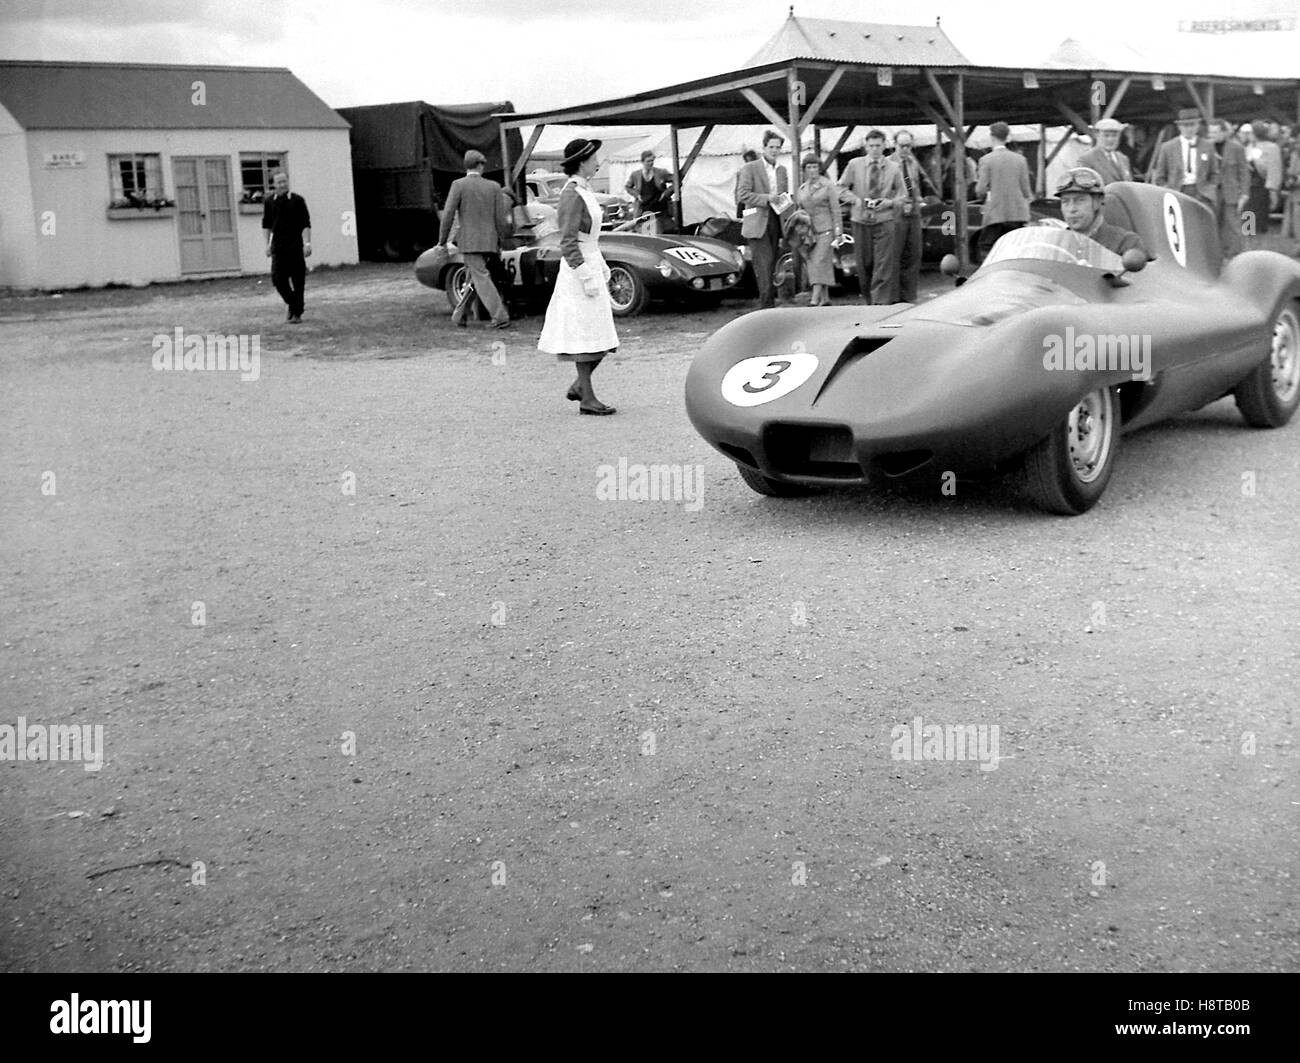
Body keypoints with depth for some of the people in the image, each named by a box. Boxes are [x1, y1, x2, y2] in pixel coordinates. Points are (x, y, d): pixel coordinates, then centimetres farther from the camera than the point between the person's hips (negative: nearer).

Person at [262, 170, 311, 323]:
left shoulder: (298, 201, -1)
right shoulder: (269, 202, 7)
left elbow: (306, 224, -2)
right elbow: (266, 225, 15)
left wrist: (307, 243, -10)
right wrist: (267, 244, 11)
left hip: (296, 246, -2)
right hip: (278, 247, 2)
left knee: (298, 281, -1)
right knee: (277, 278, -8)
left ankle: (297, 312, 9)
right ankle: (291, 304, 16)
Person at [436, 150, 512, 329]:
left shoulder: (459, 185, -5)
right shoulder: (494, 187, 4)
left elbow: (448, 215, -9)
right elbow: (501, 218, 2)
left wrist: (442, 240, 1)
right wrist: (501, 241, 14)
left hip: (469, 242, -4)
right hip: (490, 242, 4)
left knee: (481, 279, -6)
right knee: (474, 278, 15)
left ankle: (500, 317, -16)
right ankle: (459, 316, 21)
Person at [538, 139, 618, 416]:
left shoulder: (583, 191, 13)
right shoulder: (571, 195, -16)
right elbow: (568, 243, -21)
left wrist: (602, 269, 20)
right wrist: (587, 278, -22)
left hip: (590, 266, 10)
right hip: (579, 271, -10)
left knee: (603, 337, 11)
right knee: (585, 336, -4)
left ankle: (578, 387, 21)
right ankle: (587, 399, 3)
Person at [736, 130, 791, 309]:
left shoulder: (782, 170, 17)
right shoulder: (749, 168, -2)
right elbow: (742, 194, -10)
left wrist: (784, 201, 4)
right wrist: (766, 198, -18)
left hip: (776, 223, 6)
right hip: (757, 225, -6)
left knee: (773, 267, 7)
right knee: (763, 267, -12)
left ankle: (768, 304, 15)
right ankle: (767, 306, -12)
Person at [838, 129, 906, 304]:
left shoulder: (893, 168, 4)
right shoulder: (854, 164, 4)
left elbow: (903, 194, 10)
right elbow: (842, 188, 9)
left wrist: (890, 202, -10)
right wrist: (856, 200, -8)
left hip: (885, 219, -1)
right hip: (860, 218, 1)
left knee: (884, 263, -11)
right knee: (864, 263, 4)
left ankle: (880, 302, -13)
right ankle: (868, 298, 18)